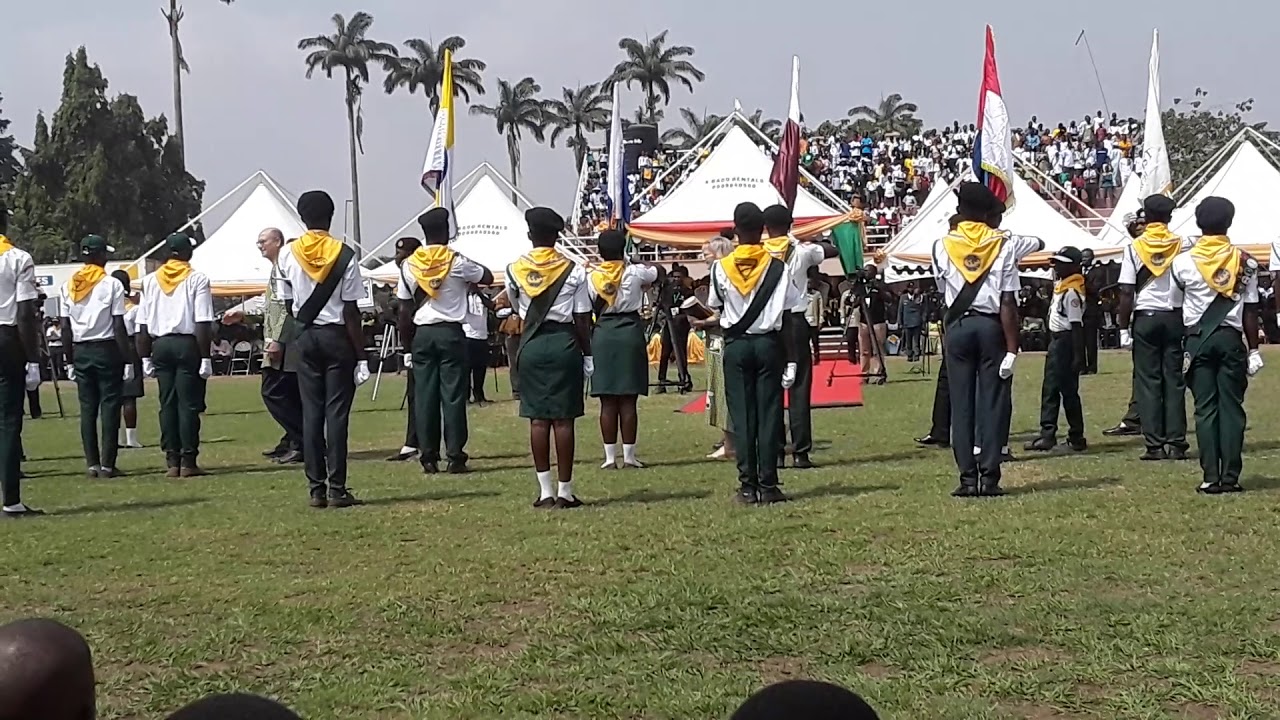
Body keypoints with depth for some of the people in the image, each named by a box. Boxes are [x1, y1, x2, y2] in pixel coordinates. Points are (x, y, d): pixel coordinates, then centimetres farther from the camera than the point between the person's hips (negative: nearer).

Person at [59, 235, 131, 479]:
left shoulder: (68, 286, 5)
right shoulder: (111, 285, -7)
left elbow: (65, 327, 5)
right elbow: (119, 326, -10)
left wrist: (69, 362, 11)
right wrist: (128, 360, -7)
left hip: (80, 352, 4)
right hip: (106, 349, -4)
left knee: (87, 408, 9)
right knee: (109, 406, -1)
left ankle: (92, 464, 8)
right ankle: (107, 464, -3)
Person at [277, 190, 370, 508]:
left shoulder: (288, 254, 0)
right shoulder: (344, 255, -8)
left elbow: (289, 305, 6)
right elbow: (351, 312, -9)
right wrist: (361, 356, -5)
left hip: (305, 338, 3)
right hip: (337, 336, -3)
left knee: (311, 412, 6)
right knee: (337, 412, -1)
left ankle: (316, 489, 6)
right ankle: (336, 489, -3)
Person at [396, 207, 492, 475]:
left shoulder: (408, 265, 1)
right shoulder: (456, 262, -7)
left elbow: (405, 312, 3)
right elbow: (488, 277, 8)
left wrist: (408, 346, 10)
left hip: (422, 334, 2)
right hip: (451, 332, -2)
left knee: (424, 395, 5)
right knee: (453, 394, 0)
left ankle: (428, 457, 4)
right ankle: (455, 455, -1)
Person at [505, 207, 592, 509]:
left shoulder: (514, 270, 1)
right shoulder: (573, 271, -4)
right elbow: (582, 319, -3)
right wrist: (587, 354, 5)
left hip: (531, 344, 2)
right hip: (564, 342, -2)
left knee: (537, 417, 6)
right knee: (563, 417, 1)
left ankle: (545, 491, 5)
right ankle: (564, 490, 3)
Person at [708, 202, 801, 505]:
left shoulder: (721, 268, -3)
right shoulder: (777, 267, -5)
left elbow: (716, 308, 7)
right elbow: (786, 319, -3)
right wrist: (791, 359, -1)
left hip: (736, 345, 1)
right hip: (768, 343, -1)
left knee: (741, 415, 4)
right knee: (769, 414, 2)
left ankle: (747, 485, 2)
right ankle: (768, 485, 1)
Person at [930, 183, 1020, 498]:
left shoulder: (942, 246, 0)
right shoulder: (1003, 245, -3)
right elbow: (1008, 302, -7)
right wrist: (1012, 348, -6)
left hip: (958, 326, 1)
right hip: (991, 326, -1)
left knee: (961, 404, 4)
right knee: (991, 402, 3)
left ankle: (968, 478, 2)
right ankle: (989, 477, 1)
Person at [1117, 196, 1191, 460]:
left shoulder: (1134, 248, -4)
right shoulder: (1183, 245, -1)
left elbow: (1127, 293, -7)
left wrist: (1123, 327, 0)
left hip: (1145, 319, -1)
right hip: (1175, 317, 1)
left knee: (1148, 381, 2)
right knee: (1174, 380, 5)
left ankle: (1155, 445, -1)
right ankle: (1176, 443, 3)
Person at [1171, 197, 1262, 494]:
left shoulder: (1183, 262, -5)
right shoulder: (1245, 262, -3)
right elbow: (1250, 311, -1)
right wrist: (1253, 350, 4)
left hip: (1198, 339, 0)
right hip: (1231, 339, 0)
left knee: (1206, 408, 2)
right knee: (1231, 407, 4)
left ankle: (1211, 477, -1)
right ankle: (1230, 477, 2)